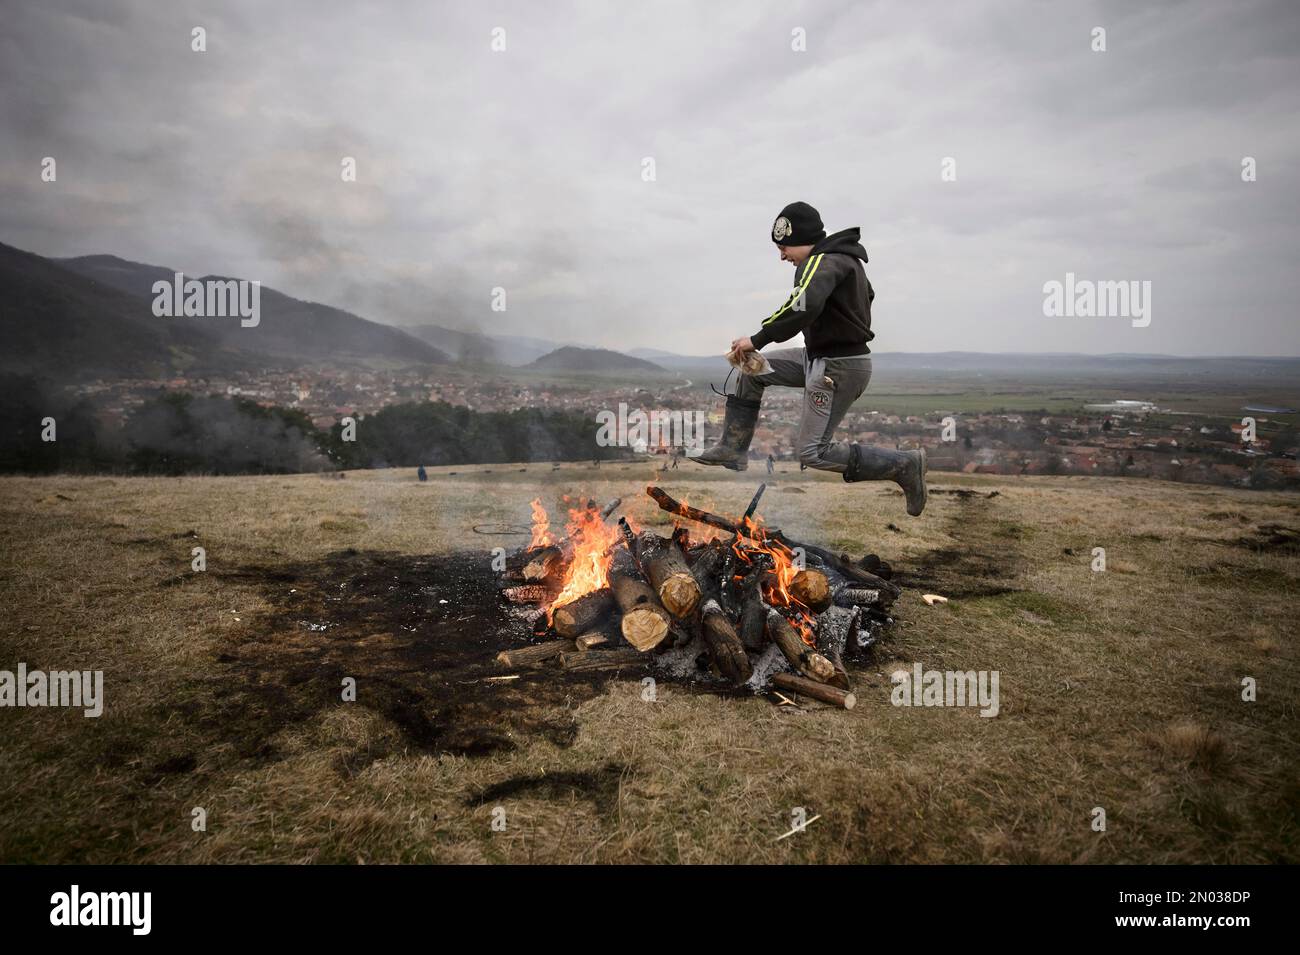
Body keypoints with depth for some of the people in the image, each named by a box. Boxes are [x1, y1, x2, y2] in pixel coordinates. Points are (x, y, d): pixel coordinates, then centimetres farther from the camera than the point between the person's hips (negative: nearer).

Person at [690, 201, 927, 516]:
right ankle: (733, 449, 18)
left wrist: (757, 339, -30)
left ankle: (904, 465, -2)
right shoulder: (843, 257, 11)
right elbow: (866, 294, 27)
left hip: (837, 368, -10)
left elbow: (804, 305, -38)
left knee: (812, 453, -5)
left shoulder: (822, 262, -19)